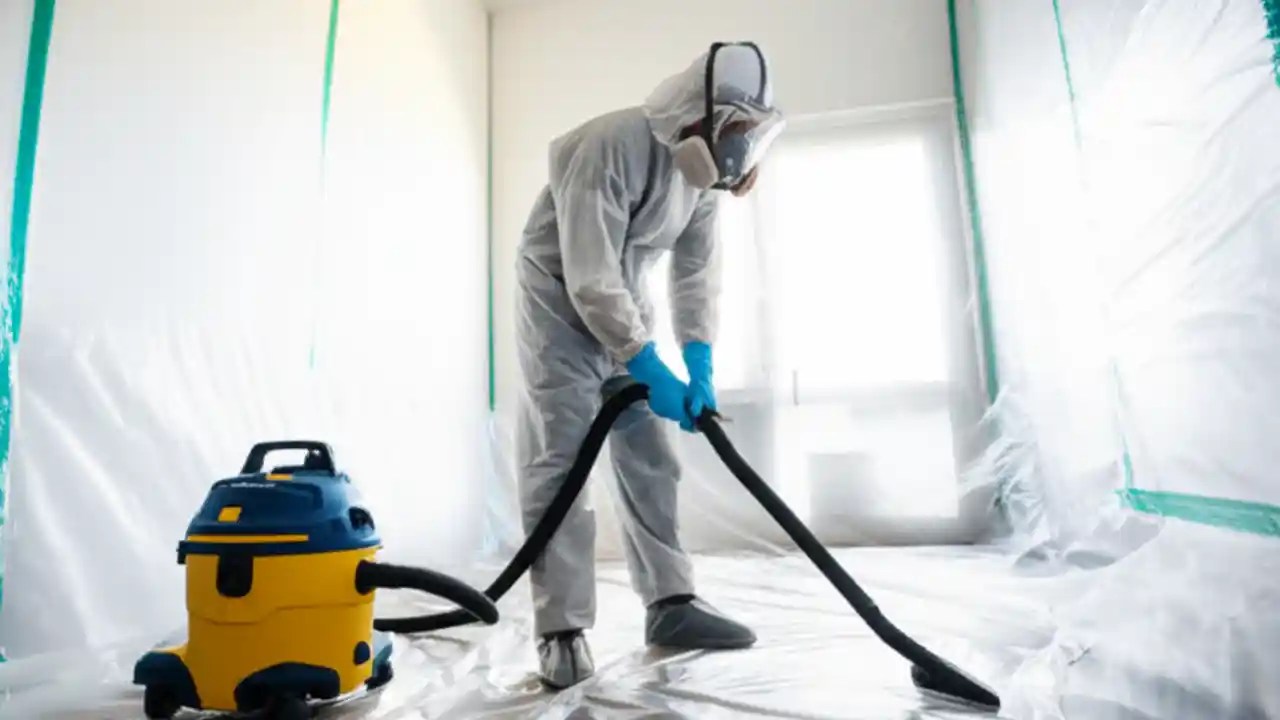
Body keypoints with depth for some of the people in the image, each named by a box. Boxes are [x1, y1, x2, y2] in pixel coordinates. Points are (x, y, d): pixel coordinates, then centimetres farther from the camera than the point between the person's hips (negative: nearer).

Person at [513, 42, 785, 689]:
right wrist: (650, 371, -28)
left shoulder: (703, 169, -2)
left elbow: (697, 275, 0)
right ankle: (562, 630, -5)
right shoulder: (609, 147, -27)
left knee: (648, 456, 4)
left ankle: (670, 604, 12)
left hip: (625, 307, 8)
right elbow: (589, 280, -31)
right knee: (560, 460, -12)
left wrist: (700, 370, -9)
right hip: (559, 303, -7)